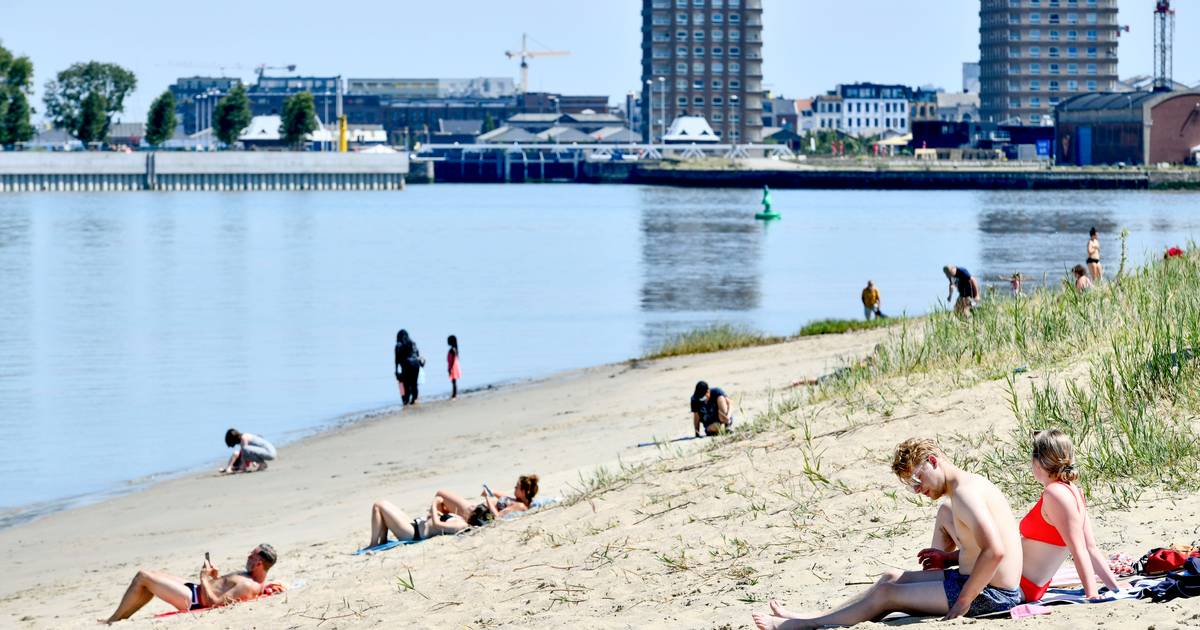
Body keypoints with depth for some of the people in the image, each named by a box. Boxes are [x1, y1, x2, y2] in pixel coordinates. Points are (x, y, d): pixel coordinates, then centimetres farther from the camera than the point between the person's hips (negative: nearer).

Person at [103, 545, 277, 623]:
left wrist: (204, 578, -18)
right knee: (151, 576, 18)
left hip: (192, 599, -11)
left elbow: (213, 603, -29)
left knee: (143, 577, -6)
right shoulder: (254, 578, 6)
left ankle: (113, 621, 8)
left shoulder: (249, 586, -26)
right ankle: (119, 618, 23)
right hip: (195, 588, 11)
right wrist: (216, 576, 8)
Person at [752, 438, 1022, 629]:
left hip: (991, 595, -10)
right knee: (891, 577, 19)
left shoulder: (965, 492, -21)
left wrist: (962, 602, -24)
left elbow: (995, 552, -30)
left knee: (886, 595, -2)